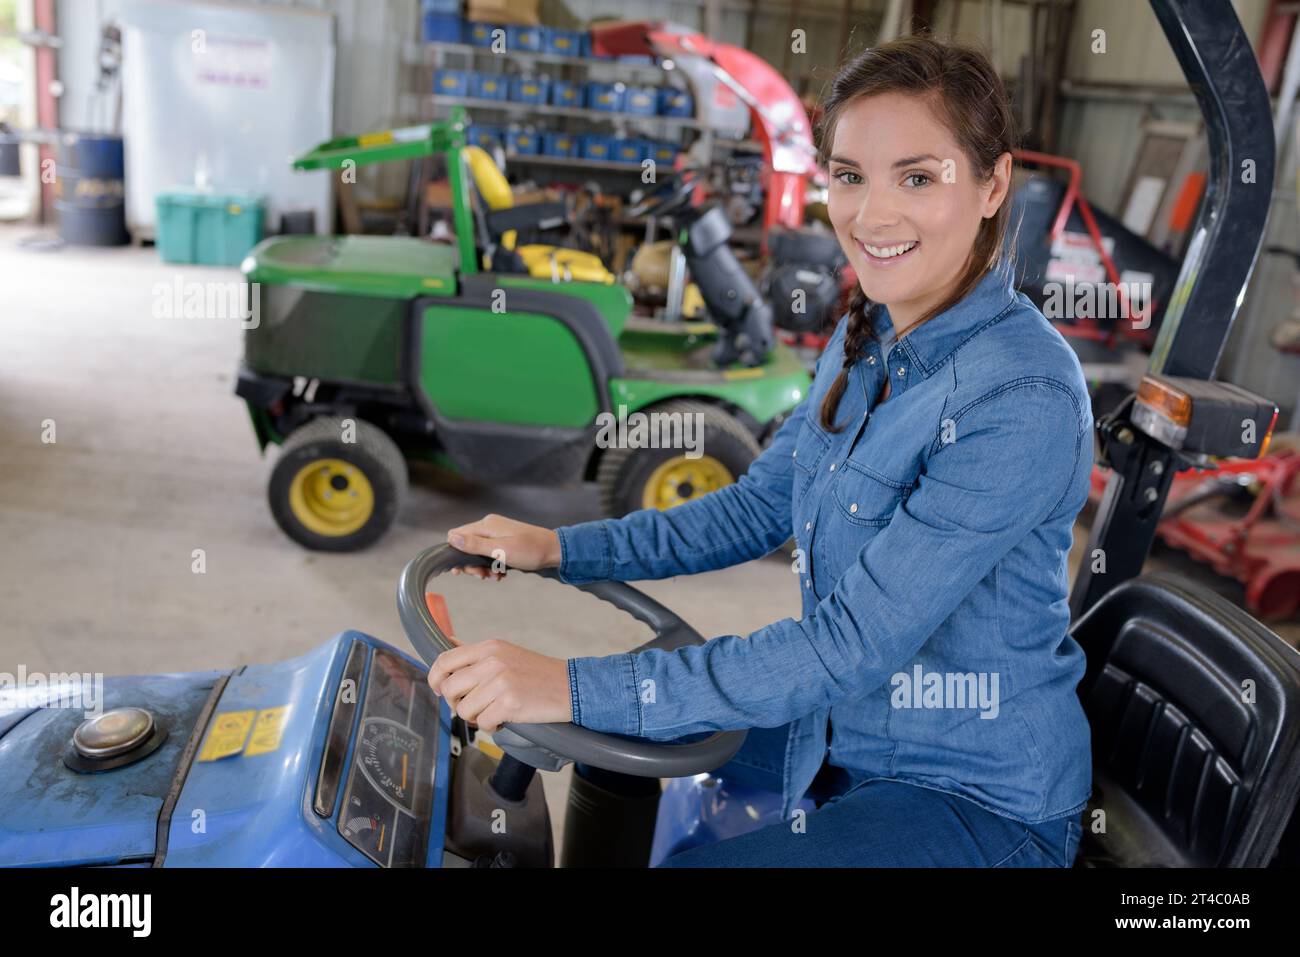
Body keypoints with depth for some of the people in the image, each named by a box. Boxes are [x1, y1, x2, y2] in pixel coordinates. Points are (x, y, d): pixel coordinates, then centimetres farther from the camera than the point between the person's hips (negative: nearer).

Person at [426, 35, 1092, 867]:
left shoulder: (1024, 399, -28)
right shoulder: (867, 343, -1)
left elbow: (851, 644, -30)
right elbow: (759, 508, 7)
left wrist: (578, 689, -32)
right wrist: (560, 548, 1)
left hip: (980, 801, -7)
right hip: (841, 729, 8)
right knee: (603, 728, 13)